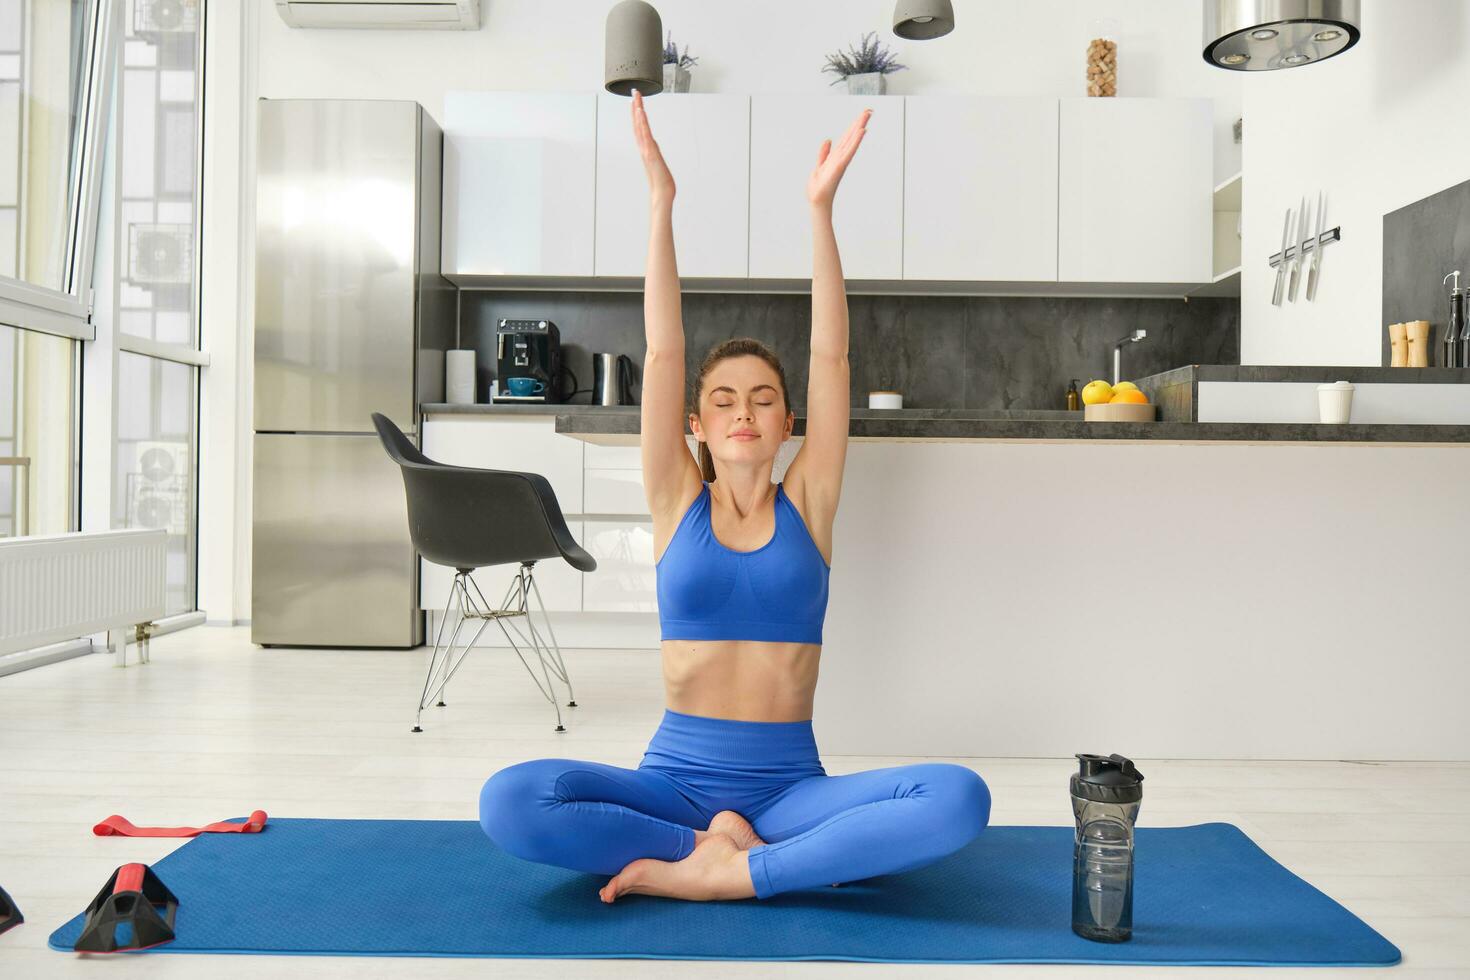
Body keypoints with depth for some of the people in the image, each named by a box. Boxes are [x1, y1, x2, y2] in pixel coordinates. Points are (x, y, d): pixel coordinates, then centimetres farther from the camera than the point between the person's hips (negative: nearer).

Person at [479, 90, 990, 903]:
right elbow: (662, 350, -3)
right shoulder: (676, 500, 5)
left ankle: (721, 872, -22)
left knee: (959, 797, -28)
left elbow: (830, 357, -2)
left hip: (790, 782, 1)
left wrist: (821, 207, -7)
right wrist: (661, 204, -8)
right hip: (675, 776, 0)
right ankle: (720, 844, -15)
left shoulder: (807, 501, 6)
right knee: (510, 801, -28)